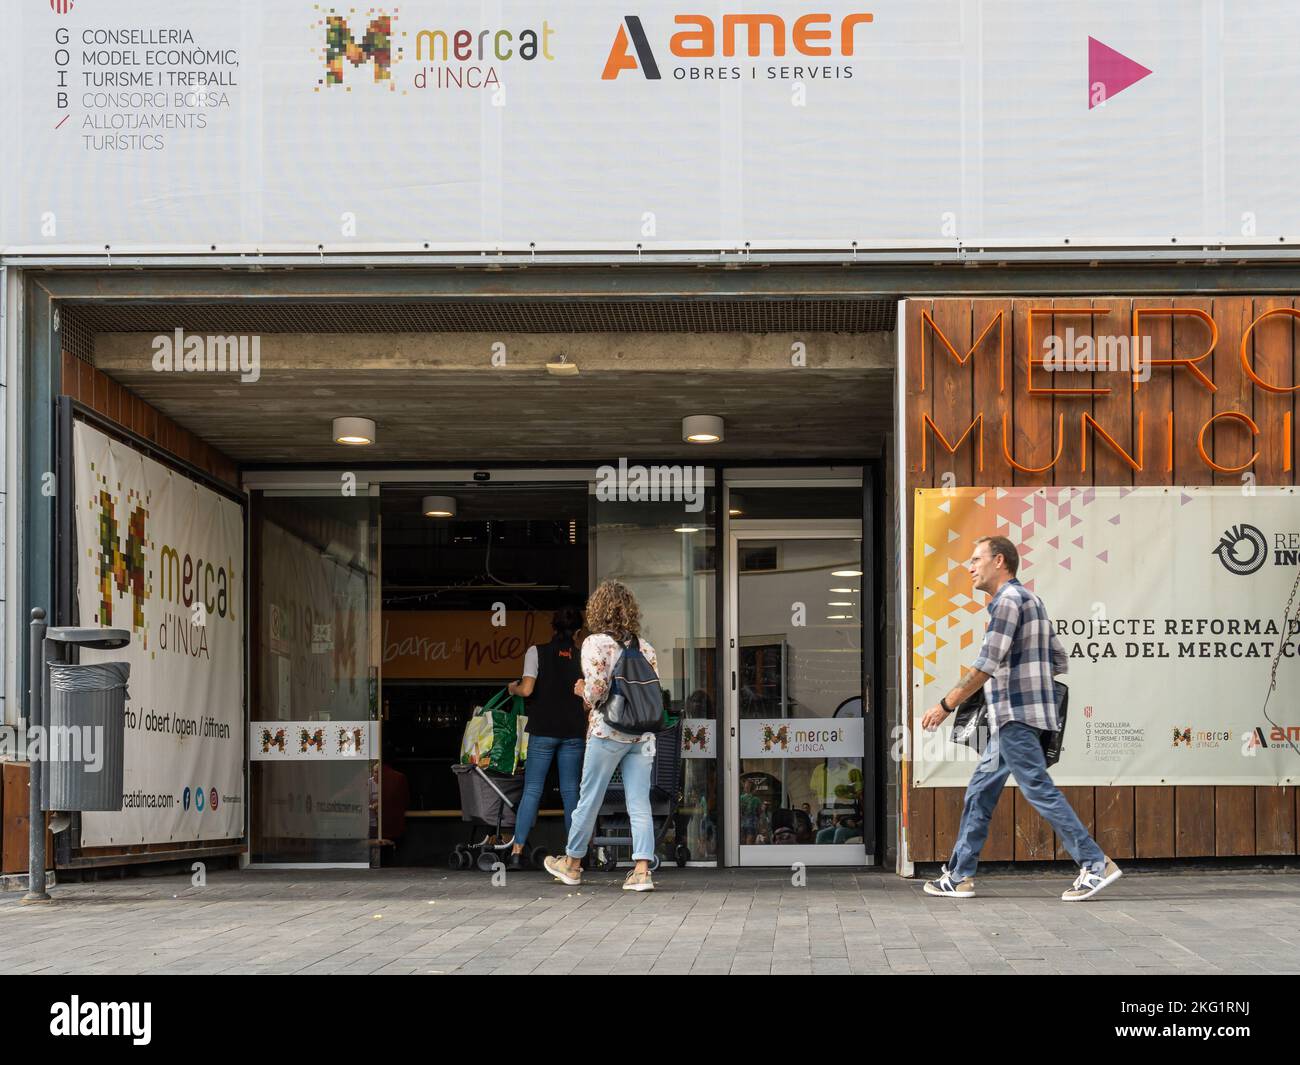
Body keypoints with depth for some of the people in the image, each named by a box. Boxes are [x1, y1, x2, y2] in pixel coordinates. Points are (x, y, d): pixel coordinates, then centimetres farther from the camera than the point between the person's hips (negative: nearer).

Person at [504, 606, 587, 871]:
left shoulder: (537, 651, -3)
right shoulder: (582, 656, 2)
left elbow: (527, 689, -12)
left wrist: (513, 689, 9)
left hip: (543, 730, -1)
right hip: (574, 732, 2)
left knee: (532, 790, 1)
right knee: (571, 791, 7)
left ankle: (517, 852, -6)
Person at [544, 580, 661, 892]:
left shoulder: (595, 643, -7)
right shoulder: (644, 646, 9)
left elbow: (597, 689, -16)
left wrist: (582, 691, 5)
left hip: (607, 732, -4)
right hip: (642, 734, 4)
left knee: (589, 799, 9)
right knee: (640, 805, 1)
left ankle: (572, 863, 23)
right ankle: (642, 870, -7)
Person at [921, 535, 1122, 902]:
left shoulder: (1008, 600, -11)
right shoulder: (1030, 600, 20)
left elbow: (986, 665, -18)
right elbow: (1060, 661, 22)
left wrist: (945, 706, -15)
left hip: (1016, 717, -10)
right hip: (1009, 720, 10)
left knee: (1039, 790, -10)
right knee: (979, 793, 11)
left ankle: (1095, 865, -10)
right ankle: (959, 876, 13)